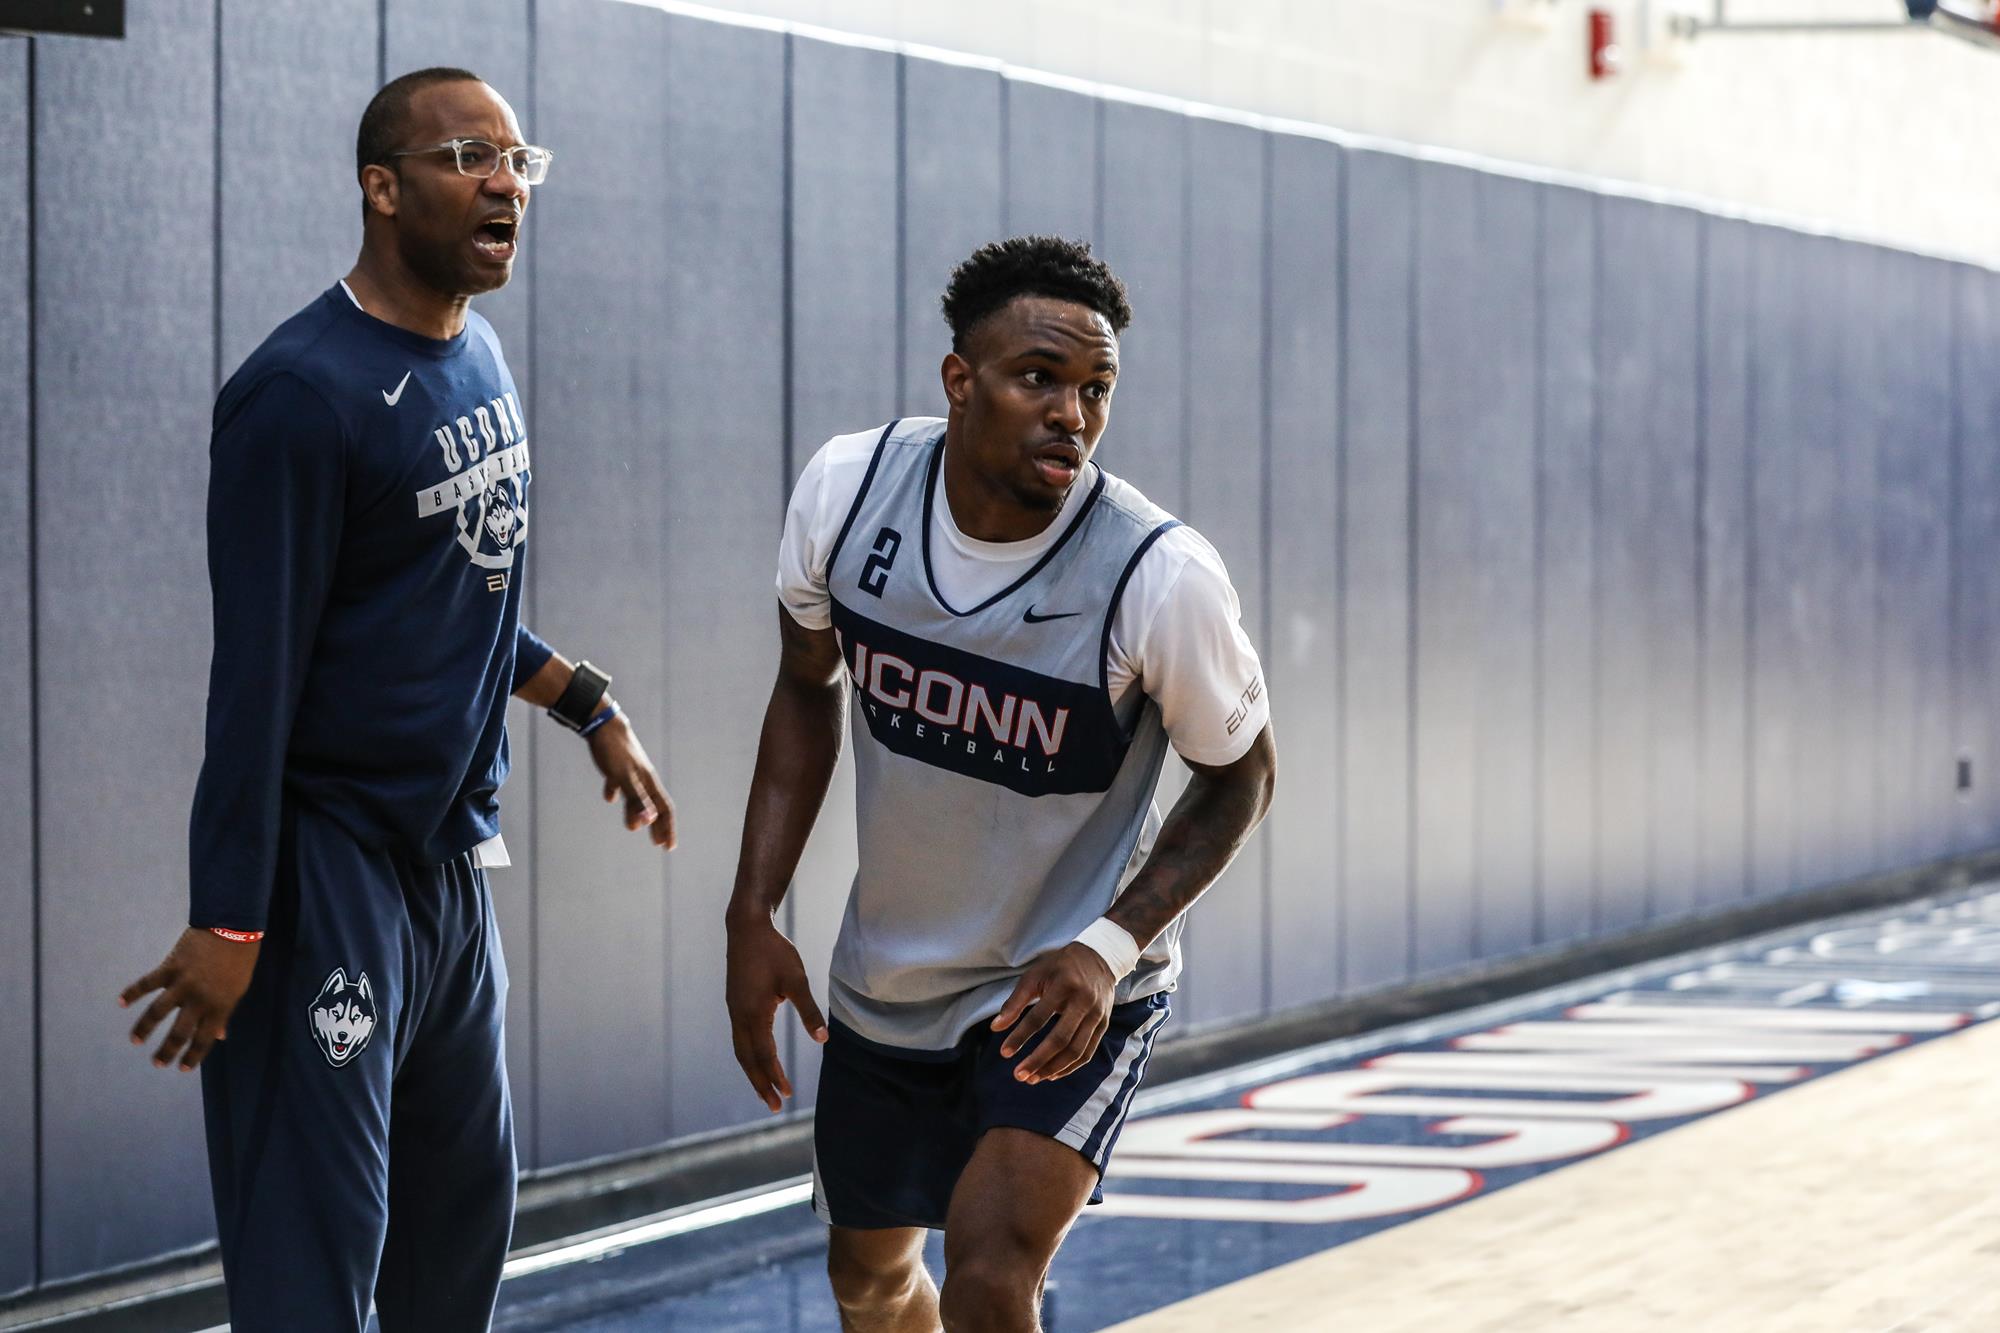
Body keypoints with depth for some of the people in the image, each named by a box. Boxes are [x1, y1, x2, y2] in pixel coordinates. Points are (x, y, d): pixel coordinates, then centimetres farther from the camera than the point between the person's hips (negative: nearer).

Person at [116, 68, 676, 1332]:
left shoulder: (478, 358, 11)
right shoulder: (305, 390, -16)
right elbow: (258, 667, -18)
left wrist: (590, 707, 17)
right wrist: (227, 923, -20)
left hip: (451, 862, 9)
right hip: (329, 858, -9)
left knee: (467, 1205, 15)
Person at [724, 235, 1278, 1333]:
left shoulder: (1161, 576, -26)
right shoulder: (846, 490, -16)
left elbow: (1239, 776, -9)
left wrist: (1110, 947, -23)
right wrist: (754, 915, -2)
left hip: (1067, 991, -5)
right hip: (888, 977, 5)